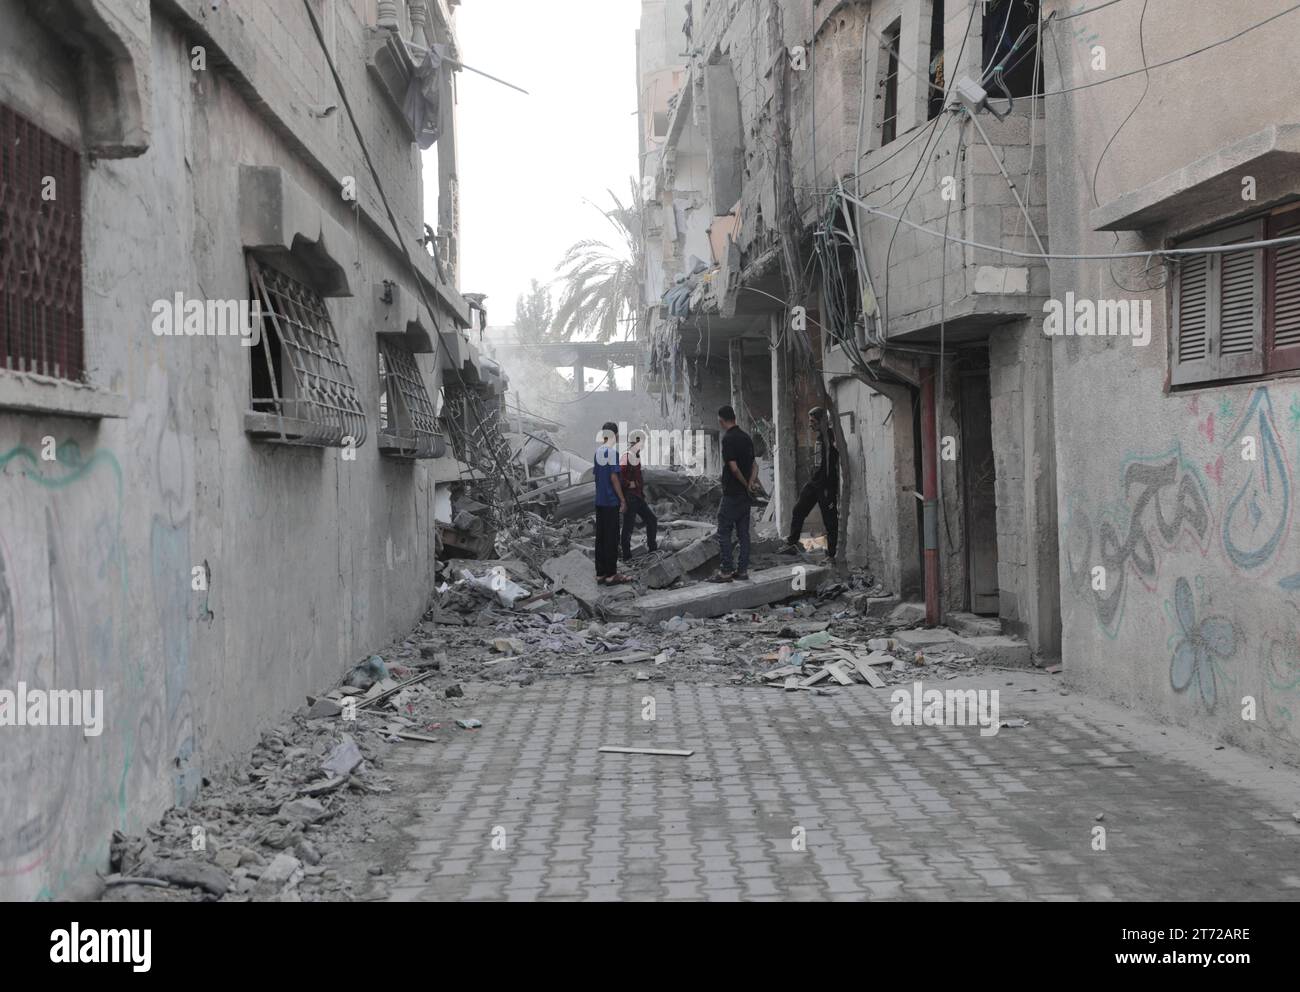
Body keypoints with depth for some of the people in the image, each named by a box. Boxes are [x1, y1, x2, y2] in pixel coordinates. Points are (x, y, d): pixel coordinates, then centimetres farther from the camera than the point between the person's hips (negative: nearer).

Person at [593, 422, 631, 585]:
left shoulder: (597, 452, 11)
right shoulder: (613, 452, -13)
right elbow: (614, 477, -17)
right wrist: (623, 500, -13)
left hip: (599, 501, 8)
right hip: (611, 502, -8)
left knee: (600, 537, 9)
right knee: (612, 538, -3)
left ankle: (600, 574, 12)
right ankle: (611, 575, 0)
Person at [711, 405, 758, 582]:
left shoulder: (728, 439, -15)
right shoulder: (746, 437, 11)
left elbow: (733, 467, -20)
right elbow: (754, 463, 11)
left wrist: (746, 484, -7)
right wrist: (751, 481, -3)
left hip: (731, 493, -8)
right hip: (745, 494, 8)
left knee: (724, 532, -3)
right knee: (743, 532, 10)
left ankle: (725, 571, -4)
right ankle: (743, 570, 12)